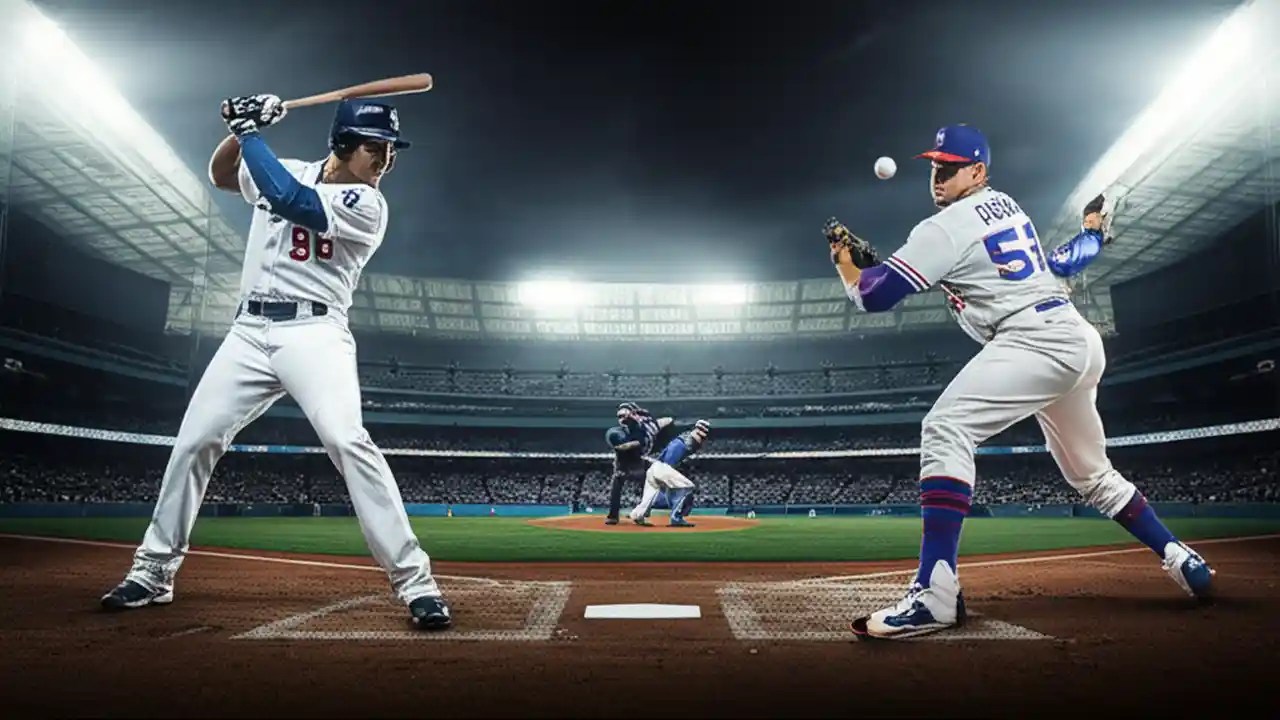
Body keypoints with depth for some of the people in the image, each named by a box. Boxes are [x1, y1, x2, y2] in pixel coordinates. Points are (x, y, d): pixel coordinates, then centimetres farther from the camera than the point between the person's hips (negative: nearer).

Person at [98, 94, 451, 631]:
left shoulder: (366, 204, -8)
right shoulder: (289, 170, 11)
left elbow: (289, 200, -22)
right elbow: (221, 175, 25)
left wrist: (250, 131, -12)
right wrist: (243, 129, 5)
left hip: (314, 332, -6)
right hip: (249, 330, 6)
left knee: (347, 440, -25)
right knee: (194, 441, 7)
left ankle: (414, 580, -22)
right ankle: (153, 572, 25)